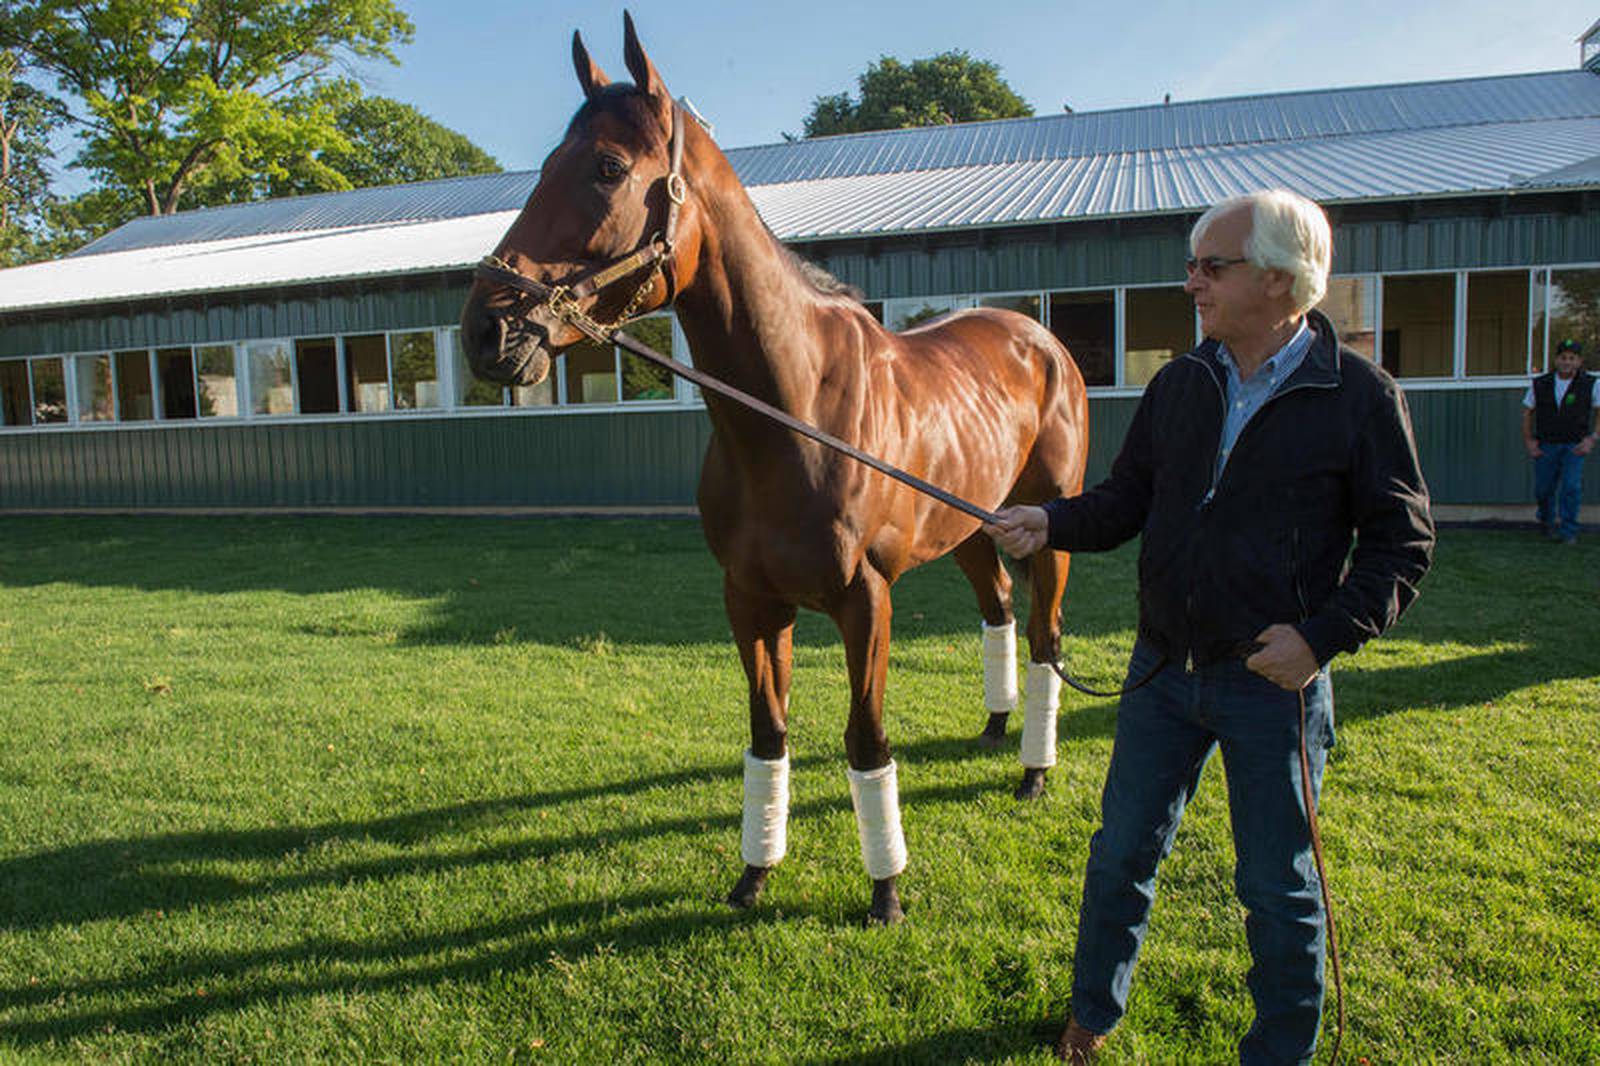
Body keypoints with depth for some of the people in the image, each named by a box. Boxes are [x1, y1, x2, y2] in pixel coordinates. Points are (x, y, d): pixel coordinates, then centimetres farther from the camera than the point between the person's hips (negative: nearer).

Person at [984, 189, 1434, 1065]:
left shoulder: (1360, 395, -8)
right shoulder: (1178, 385, 5)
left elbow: (1403, 542, -7)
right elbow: (1126, 501, 9)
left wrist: (1324, 636, -17)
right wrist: (1050, 523, -9)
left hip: (1274, 681, -4)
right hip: (1164, 668, 4)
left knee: (1278, 885, 10)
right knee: (1120, 854, 15)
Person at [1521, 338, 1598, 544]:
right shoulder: (1540, 384, -2)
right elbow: (1527, 412, 9)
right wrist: (1528, 440, 1)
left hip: (1574, 446, -2)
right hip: (1545, 446, 2)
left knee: (1572, 487, -15)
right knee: (1543, 489, 9)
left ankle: (1568, 531, -2)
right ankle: (1547, 521, 37)